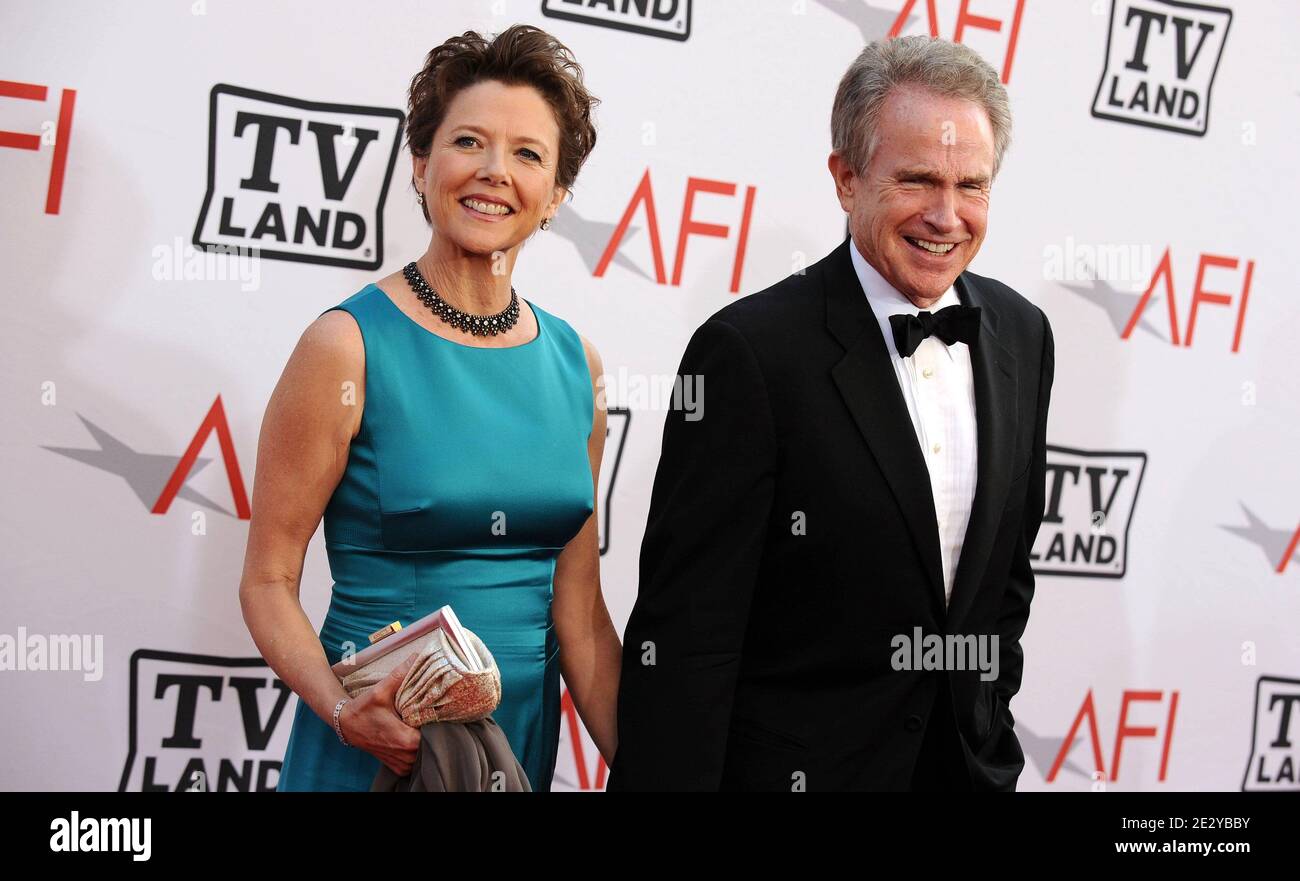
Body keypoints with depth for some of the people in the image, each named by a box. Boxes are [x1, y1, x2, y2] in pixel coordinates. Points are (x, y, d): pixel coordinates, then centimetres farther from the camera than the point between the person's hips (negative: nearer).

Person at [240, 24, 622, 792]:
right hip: (378, 749, -5)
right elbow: (269, 579, -8)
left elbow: (577, 607, 5)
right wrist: (340, 707, -24)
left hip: (527, 733, 5)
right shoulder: (348, 346, -12)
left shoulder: (574, 363, 2)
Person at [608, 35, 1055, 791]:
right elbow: (684, 628, -19)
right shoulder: (751, 351, -18)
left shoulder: (1022, 334, 1)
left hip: (970, 760, 6)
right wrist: (662, 776, -20)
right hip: (795, 763, -5)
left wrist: (990, 712, 10)